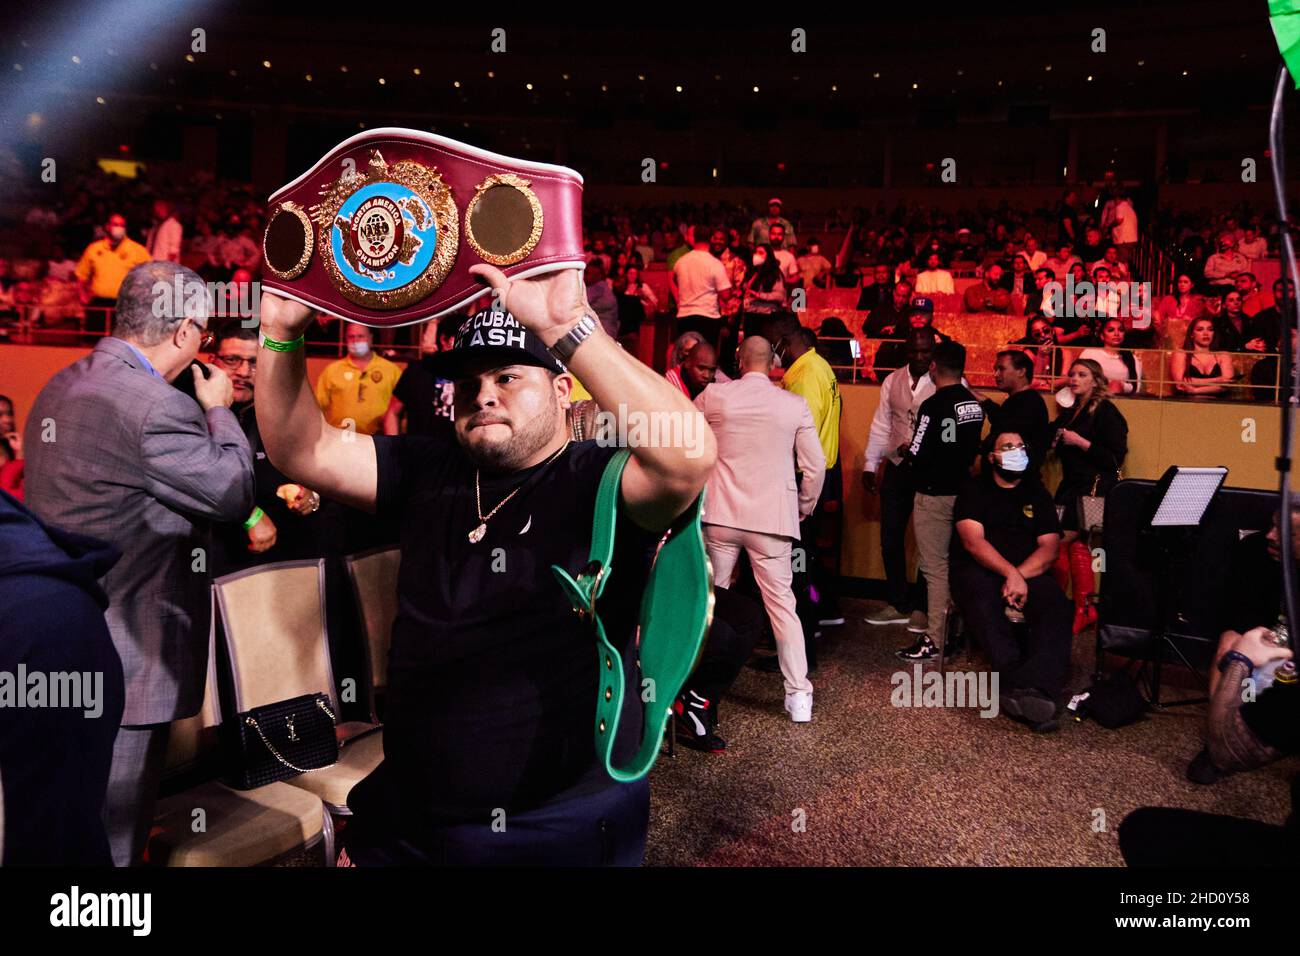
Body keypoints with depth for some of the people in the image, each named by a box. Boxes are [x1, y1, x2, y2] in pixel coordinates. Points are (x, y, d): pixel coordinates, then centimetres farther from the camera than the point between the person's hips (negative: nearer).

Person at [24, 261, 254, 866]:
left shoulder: (58, 388, 8)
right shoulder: (157, 407, -23)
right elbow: (236, 496, -14)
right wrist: (218, 409, 0)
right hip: (124, 664, -10)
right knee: (109, 842, 5)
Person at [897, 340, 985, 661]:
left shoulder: (933, 406, -17)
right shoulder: (975, 404, 6)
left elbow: (917, 456, -17)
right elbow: (973, 448, 11)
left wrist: (907, 450, 4)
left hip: (935, 496, -7)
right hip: (963, 491, 7)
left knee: (935, 568, -2)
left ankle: (935, 639, 2)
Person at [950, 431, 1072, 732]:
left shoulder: (1037, 493, 20)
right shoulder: (973, 490, 12)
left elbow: (1049, 548, 7)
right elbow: (973, 541, -4)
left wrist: (1020, 576, -13)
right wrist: (1011, 574, -19)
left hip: (1030, 574, 2)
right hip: (980, 571, -2)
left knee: (1055, 604, -31)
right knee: (981, 595, -38)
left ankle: (1037, 689, -51)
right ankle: (1015, 680, -51)